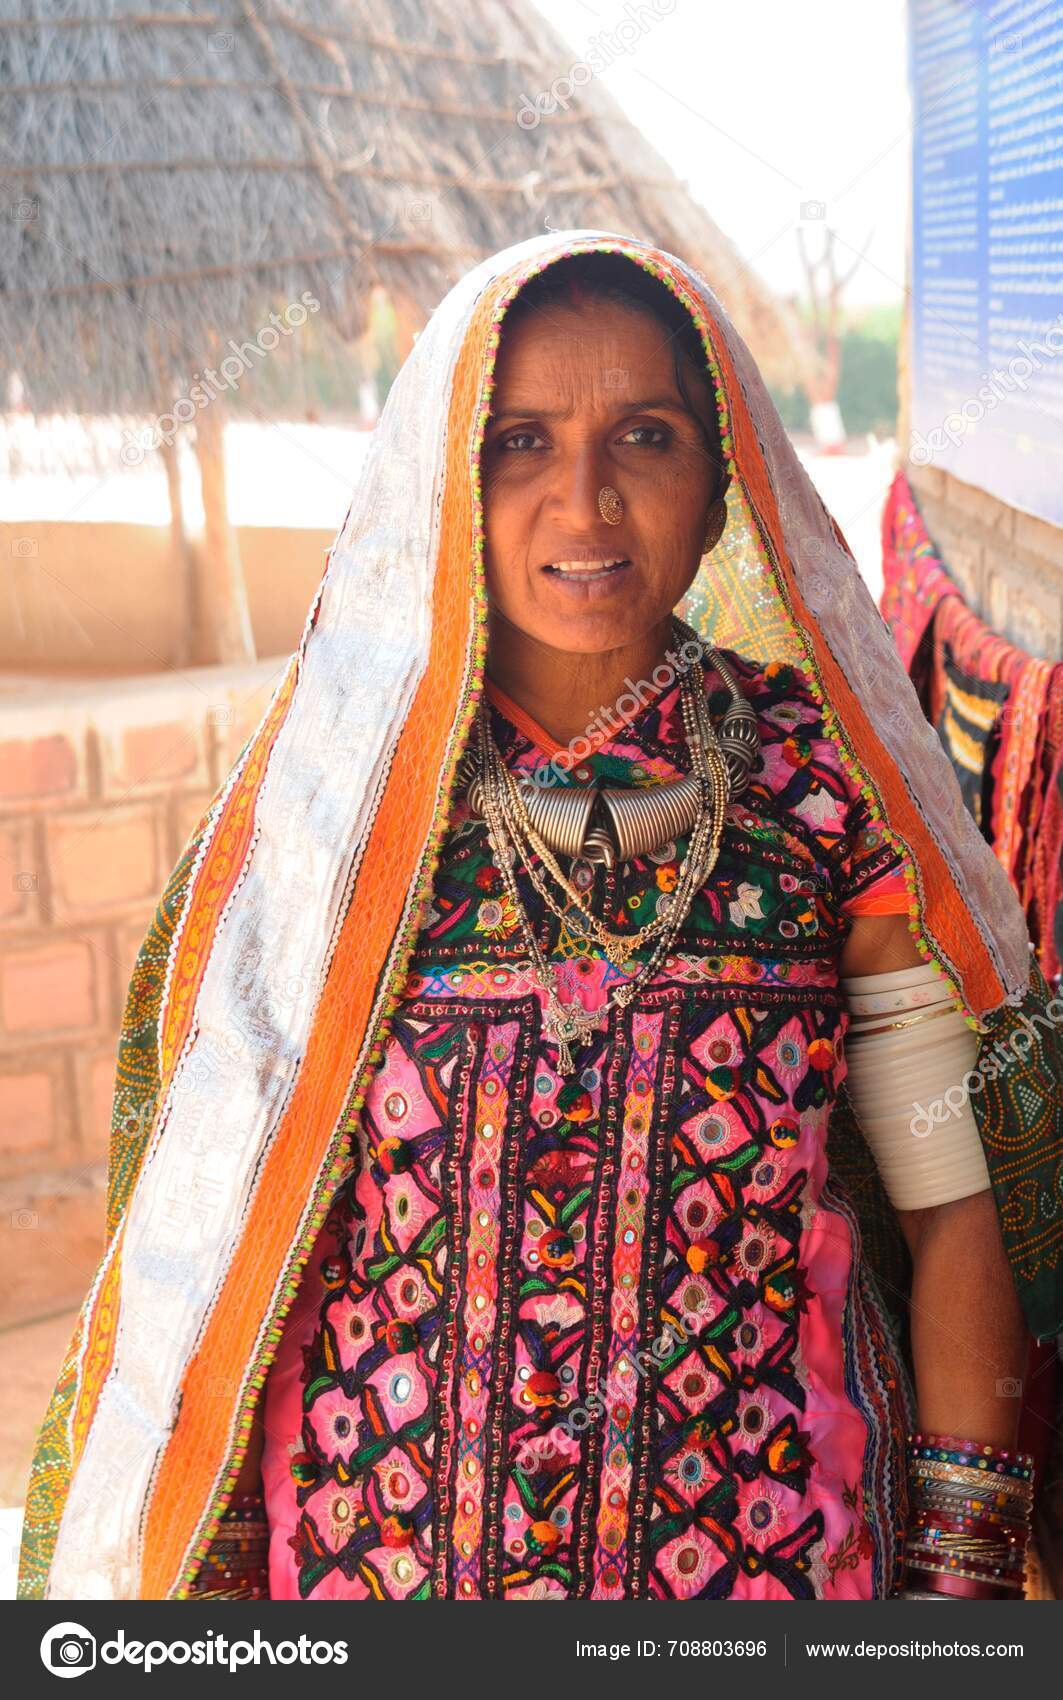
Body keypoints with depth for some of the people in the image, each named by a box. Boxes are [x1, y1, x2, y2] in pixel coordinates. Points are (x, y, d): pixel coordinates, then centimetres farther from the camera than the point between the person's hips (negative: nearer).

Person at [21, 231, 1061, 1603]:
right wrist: (215, 1578, -6)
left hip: (777, 1542, 0)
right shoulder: (324, 807, -9)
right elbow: (225, 1216, -5)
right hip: (378, 1539, 0)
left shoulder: (828, 787, -10)